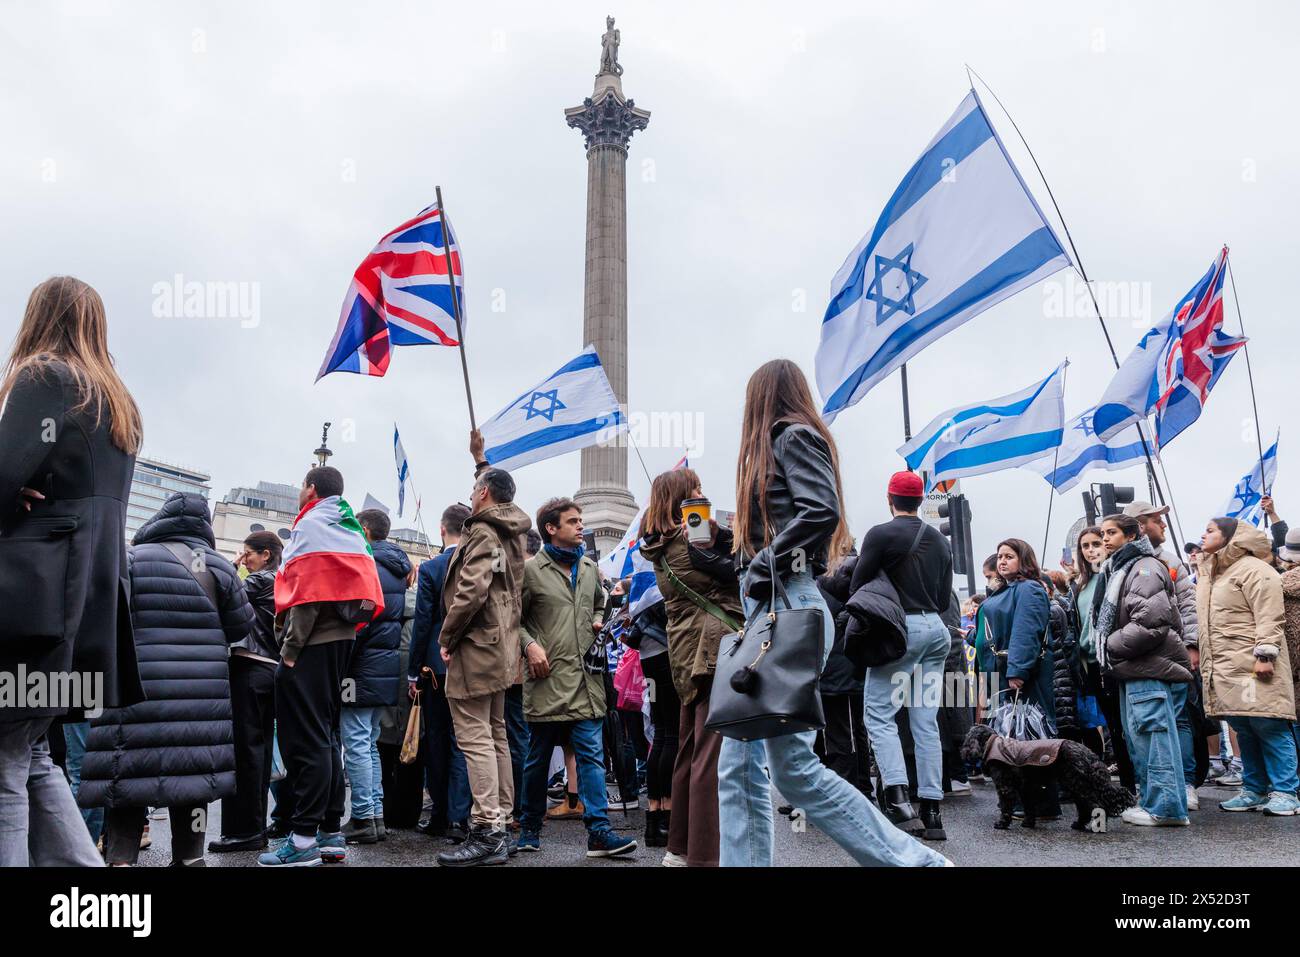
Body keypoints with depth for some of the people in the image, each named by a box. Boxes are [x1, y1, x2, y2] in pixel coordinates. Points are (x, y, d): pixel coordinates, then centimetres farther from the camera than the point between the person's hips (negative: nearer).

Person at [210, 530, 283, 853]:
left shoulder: (259, 580, -6)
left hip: (249, 668, -9)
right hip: (272, 669, 9)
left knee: (245, 748, -8)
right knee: (261, 748, 9)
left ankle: (244, 829, -7)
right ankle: (256, 827, 13)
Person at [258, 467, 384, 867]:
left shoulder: (310, 525, -7)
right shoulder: (350, 530, 18)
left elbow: (307, 593, -17)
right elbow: (365, 594, 15)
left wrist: (289, 648, -16)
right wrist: (345, 632, 14)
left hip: (312, 643, -9)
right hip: (341, 639, 9)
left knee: (304, 740, -7)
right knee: (327, 736, 13)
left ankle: (304, 838, -5)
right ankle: (331, 834, 16)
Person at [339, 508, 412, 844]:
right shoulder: (399, 567, 15)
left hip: (364, 666, -9)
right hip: (389, 668, 9)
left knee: (356, 744, -3)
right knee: (370, 744, 15)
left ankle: (362, 819, 0)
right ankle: (376, 815, 17)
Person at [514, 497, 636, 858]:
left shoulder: (589, 568, 14)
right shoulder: (531, 570, -3)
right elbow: (514, 618, 1)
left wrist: (598, 621, 10)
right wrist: (529, 645, -14)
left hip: (586, 679, 4)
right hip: (547, 679, -4)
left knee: (591, 755, -1)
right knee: (537, 759, 9)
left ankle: (599, 831, 0)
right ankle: (530, 828, 24)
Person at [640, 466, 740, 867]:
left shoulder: (659, 546, 15)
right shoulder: (697, 535, -10)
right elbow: (735, 569, -11)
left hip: (685, 650, 9)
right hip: (714, 645, -9)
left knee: (690, 750, 16)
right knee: (712, 753, -8)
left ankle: (679, 847, 24)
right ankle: (703, 855, -8)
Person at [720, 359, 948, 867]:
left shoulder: (794, 436, -2)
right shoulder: (783, 443, 24)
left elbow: (821, 513, -18)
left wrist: (761, 568, -13)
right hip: (769, 610, 10)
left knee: (793, 765, -9)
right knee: (739, 767, 6)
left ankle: (918, 862, 0)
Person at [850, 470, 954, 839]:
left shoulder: (881, 534, -6)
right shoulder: (940, 540, 13)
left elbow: (856, 586, -4)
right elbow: (945, 597, 16)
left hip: (900, 629, -6)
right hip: (935, 629, 6)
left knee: (879, 715, -3)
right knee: (926, 722, 8)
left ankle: (898, 799, -17)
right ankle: (931, 811, 8)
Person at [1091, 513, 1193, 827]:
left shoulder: (1145, 568, -11)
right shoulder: (1117, 570, 20)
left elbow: (1150, 623, -22)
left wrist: (1111, 645, -13)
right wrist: (1109, 652, 14)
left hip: (1151, 671, -10)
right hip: (1135, 671, 10)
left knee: (1153, 737, -8)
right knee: (1137, 739, 14)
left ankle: (1166, 807, -4)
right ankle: (1150, 800, 21)